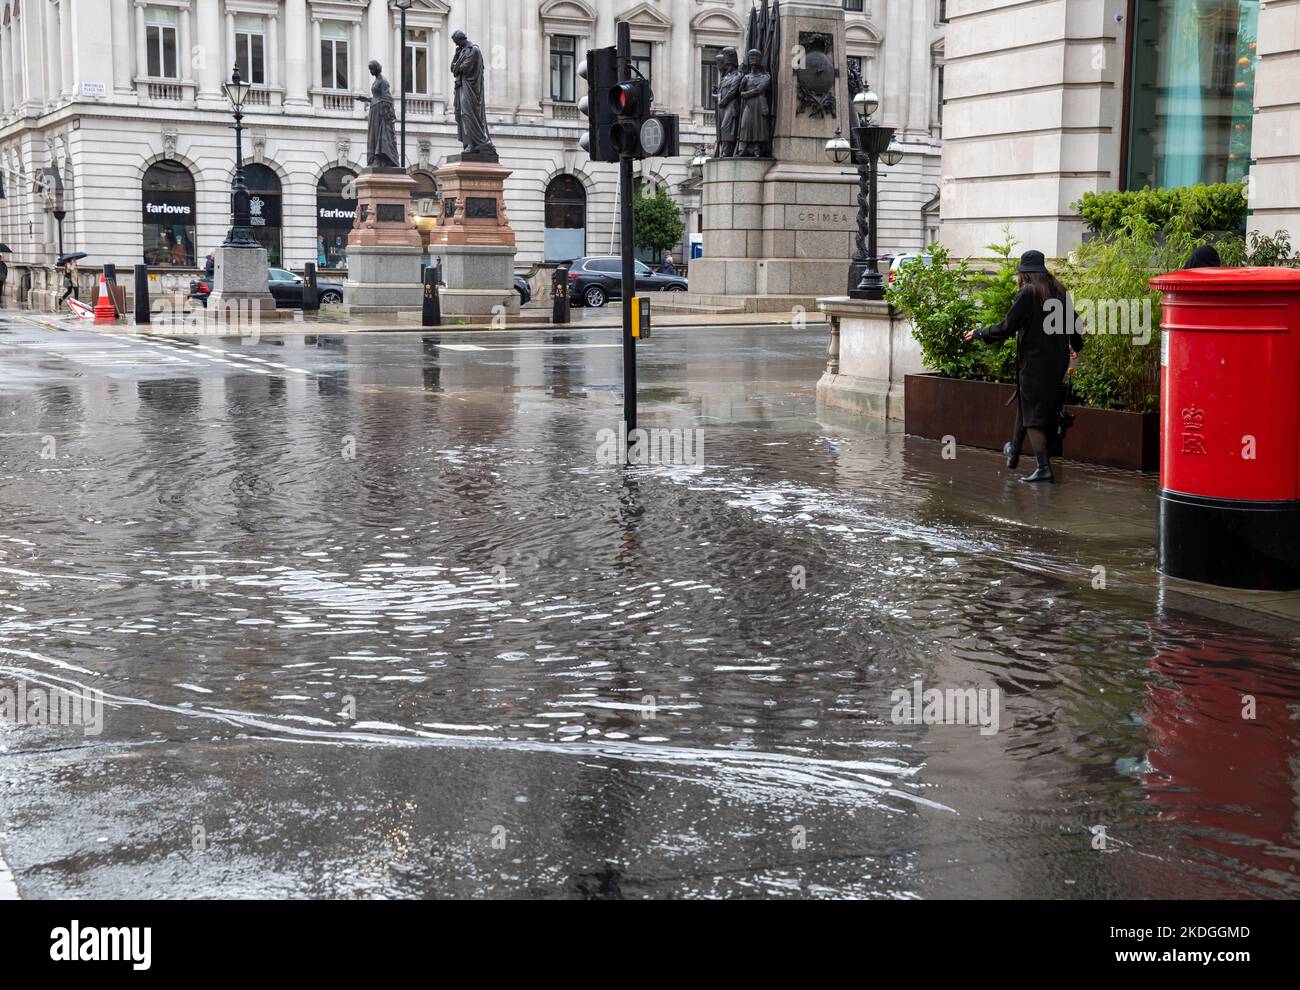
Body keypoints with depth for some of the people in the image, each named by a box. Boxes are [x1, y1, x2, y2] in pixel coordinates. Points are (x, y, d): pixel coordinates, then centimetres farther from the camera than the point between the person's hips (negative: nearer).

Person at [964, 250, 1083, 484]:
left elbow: (1007, 328, -14)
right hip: (1057, 362, 7)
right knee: (1025, 403, 23)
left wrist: (978, 334, 2)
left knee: (1033, 414, -3)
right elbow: (1072, 322, 17)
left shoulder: (1027, 293, -13)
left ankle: (1044, 469, -8)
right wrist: (1076, 346, 36)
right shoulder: (1059, 292, 6)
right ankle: (1014, 452, 37)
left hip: (1034, 362, -7)